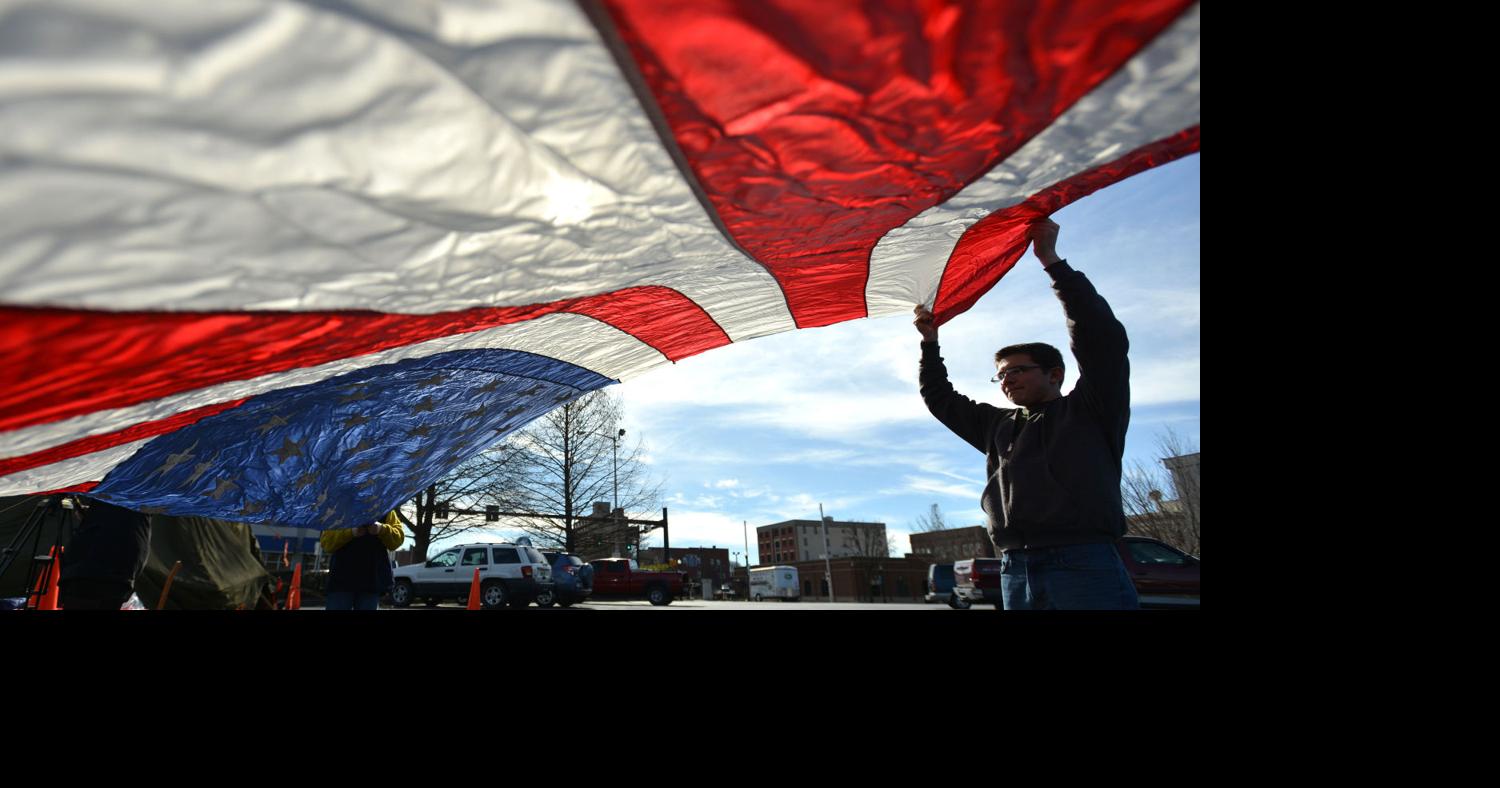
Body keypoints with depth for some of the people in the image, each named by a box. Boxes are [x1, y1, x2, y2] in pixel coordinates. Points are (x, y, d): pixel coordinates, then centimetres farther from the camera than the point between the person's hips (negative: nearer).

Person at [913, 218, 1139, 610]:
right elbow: (940, 399, 31)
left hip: (1083, 566, -5)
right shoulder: (998, 425, 24)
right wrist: (930, 342, 20)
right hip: (1015, 573, 6)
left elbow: (1103, 337, -4)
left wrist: (1051, 260, -5)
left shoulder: (1091, 411, 8)